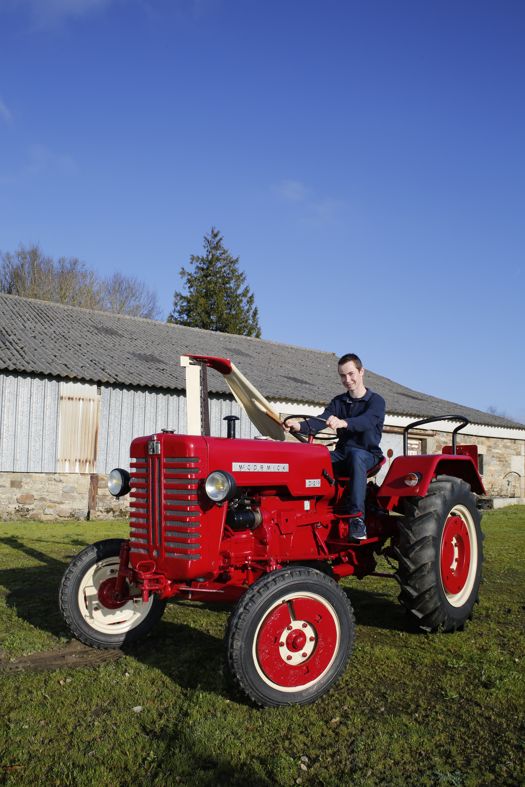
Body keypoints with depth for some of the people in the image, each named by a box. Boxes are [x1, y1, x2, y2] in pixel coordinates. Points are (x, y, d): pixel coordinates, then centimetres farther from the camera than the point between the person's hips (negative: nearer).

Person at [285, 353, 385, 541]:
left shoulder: (376, 401, -2)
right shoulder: (338, 402, 14)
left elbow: (366, 421, -25)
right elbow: (321, 419, -5)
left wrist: (343, 423, -46)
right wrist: (300, 426, -27)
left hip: (367, 455, -4)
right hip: (342, 454, 5)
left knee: (355, 455, -40)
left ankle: (356, 517, -44)